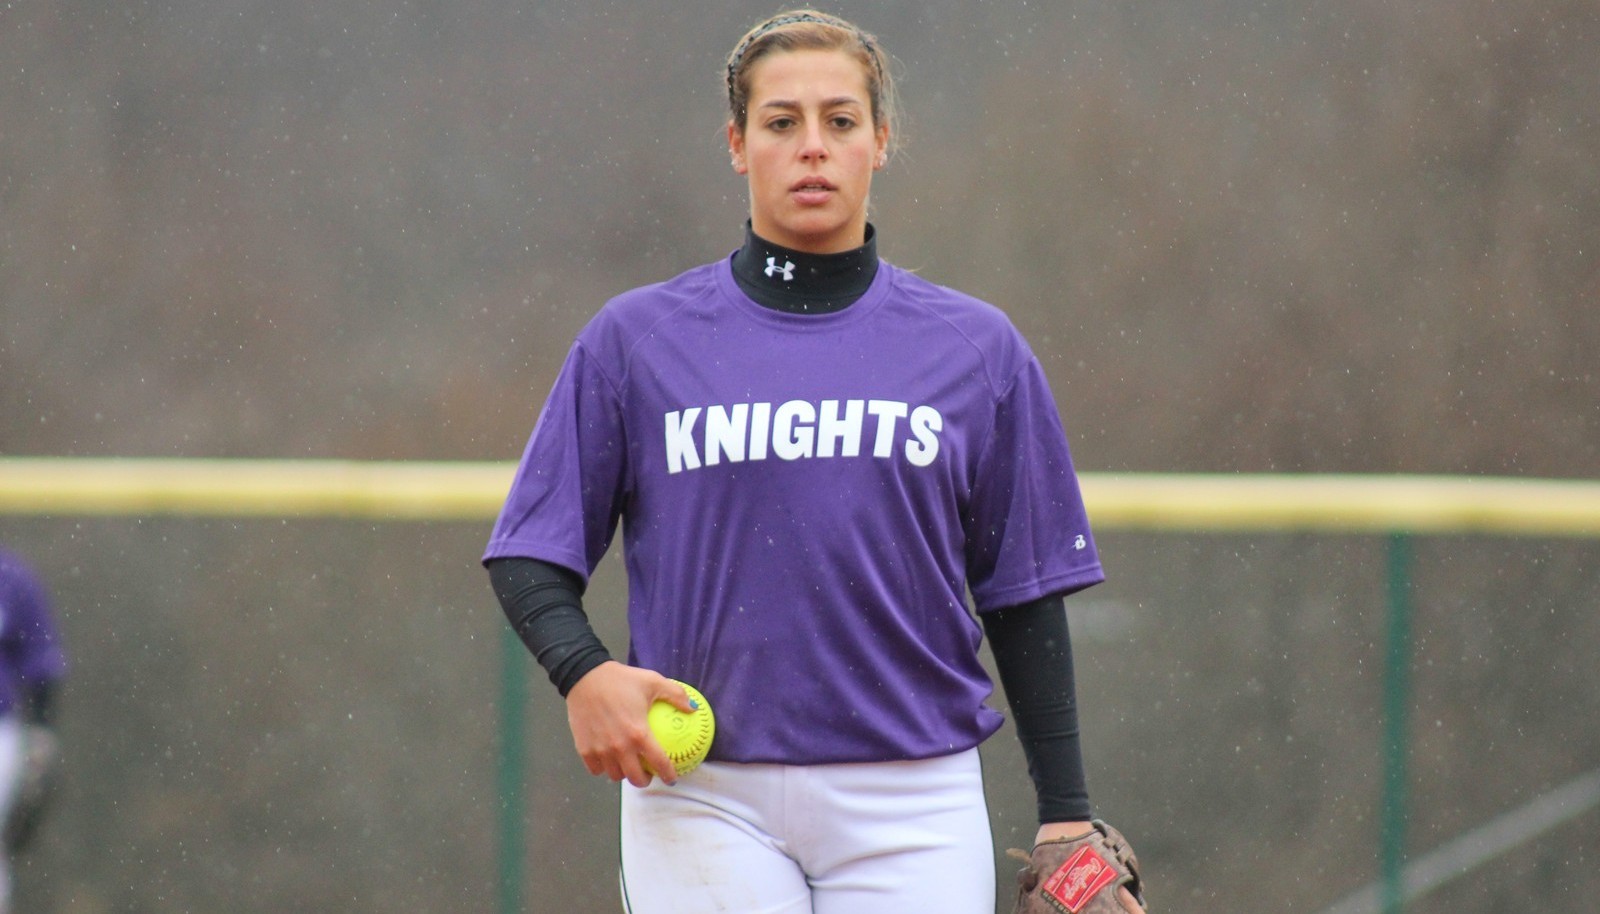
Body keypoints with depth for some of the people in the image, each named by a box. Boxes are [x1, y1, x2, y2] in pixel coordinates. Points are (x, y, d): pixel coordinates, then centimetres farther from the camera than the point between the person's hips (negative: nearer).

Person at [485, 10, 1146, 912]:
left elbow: (1025, 597, 10)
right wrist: (582, 670, -14)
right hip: (703, 799, -1)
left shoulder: (978, 349, 9)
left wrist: (1065, 814, 5)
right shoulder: (636, 339, 6)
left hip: (912, 805, 1)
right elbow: (531, 556, 7)